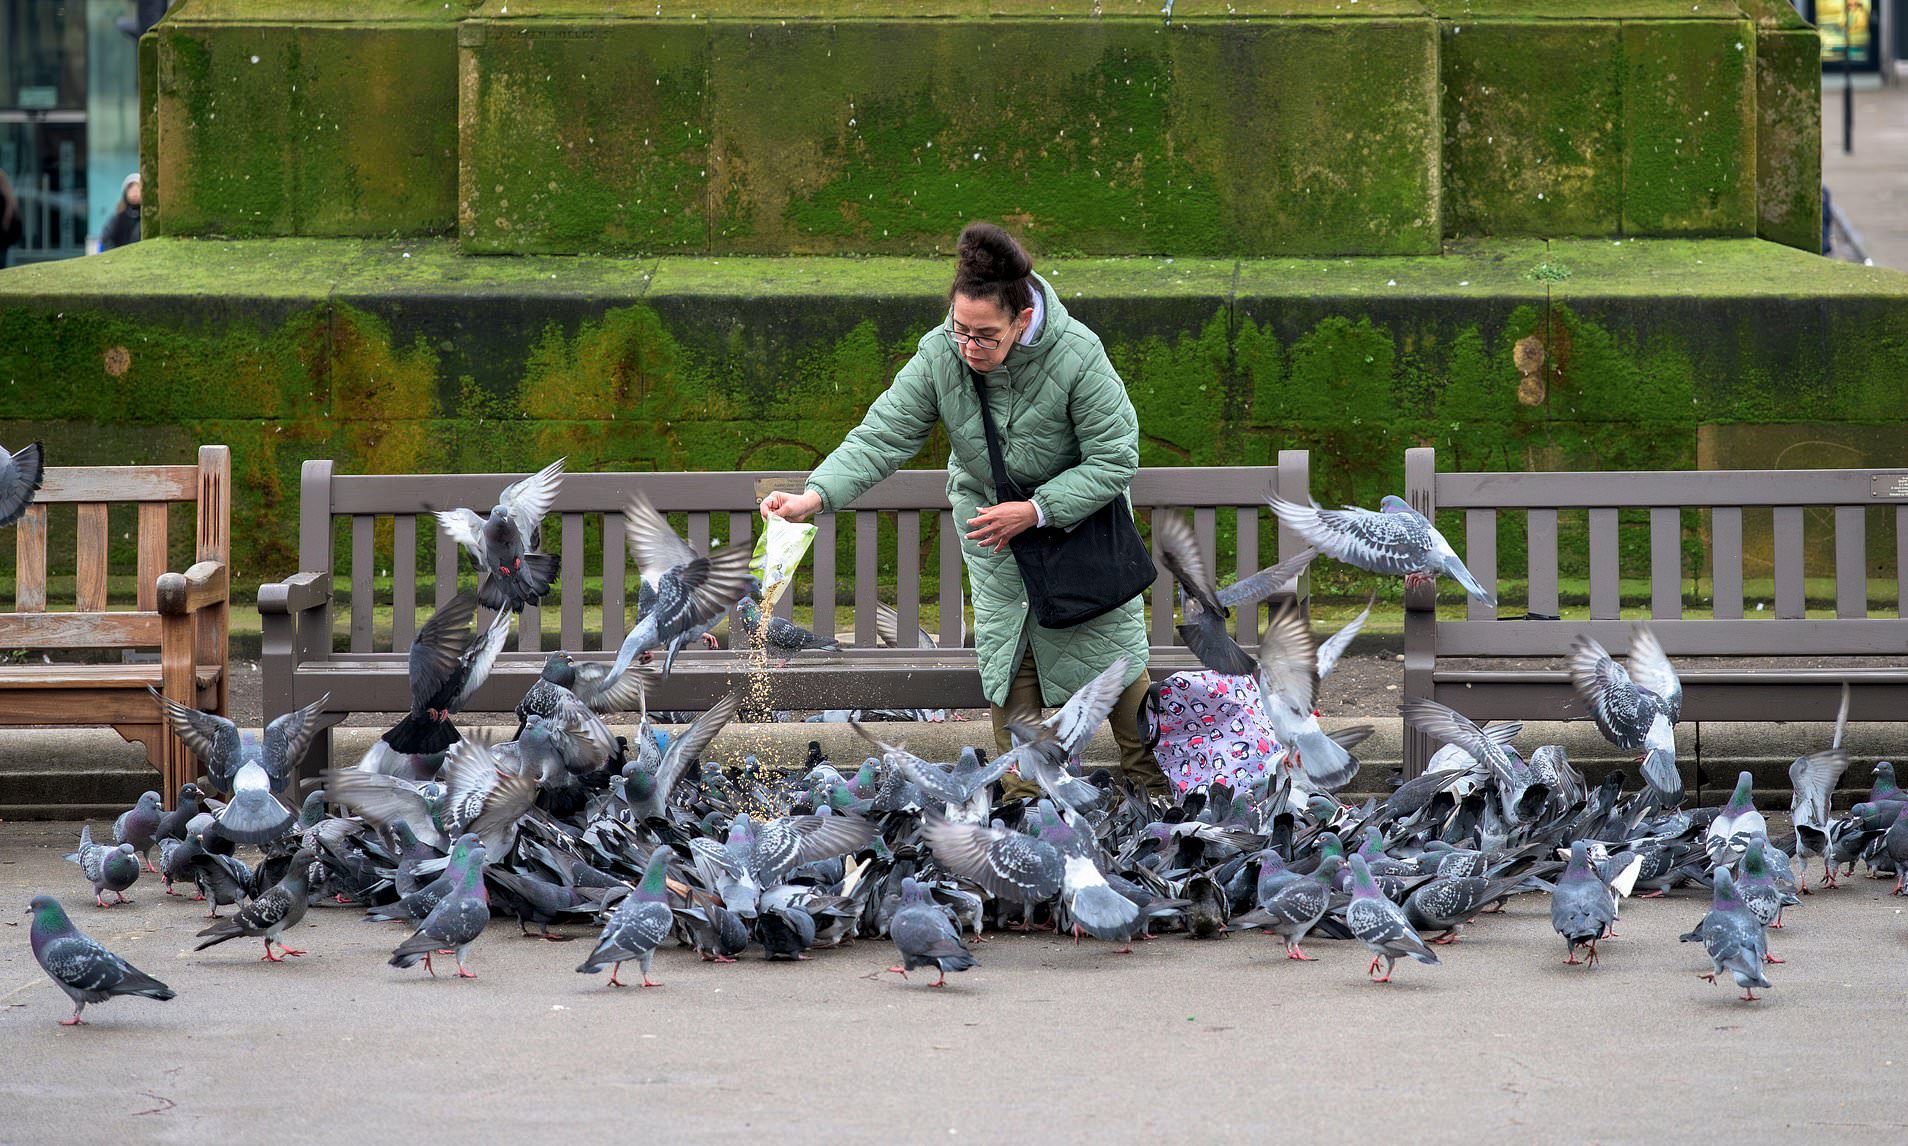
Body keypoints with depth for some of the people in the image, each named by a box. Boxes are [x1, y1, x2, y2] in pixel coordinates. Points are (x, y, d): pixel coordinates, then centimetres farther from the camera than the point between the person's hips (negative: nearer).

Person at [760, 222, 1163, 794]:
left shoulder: (1077, 356, -32)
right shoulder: (940, 355, -25)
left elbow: (1115, 458, -24)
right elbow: (881, 435, -25)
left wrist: (1035, 511, -31)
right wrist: (815, 495, -40)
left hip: (1081, 506, -2)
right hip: (989, 512, 2)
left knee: (1111, 640, 7)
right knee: (1007, 646, 4)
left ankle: (1151, 776, 26)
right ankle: (1024, 792, 16)